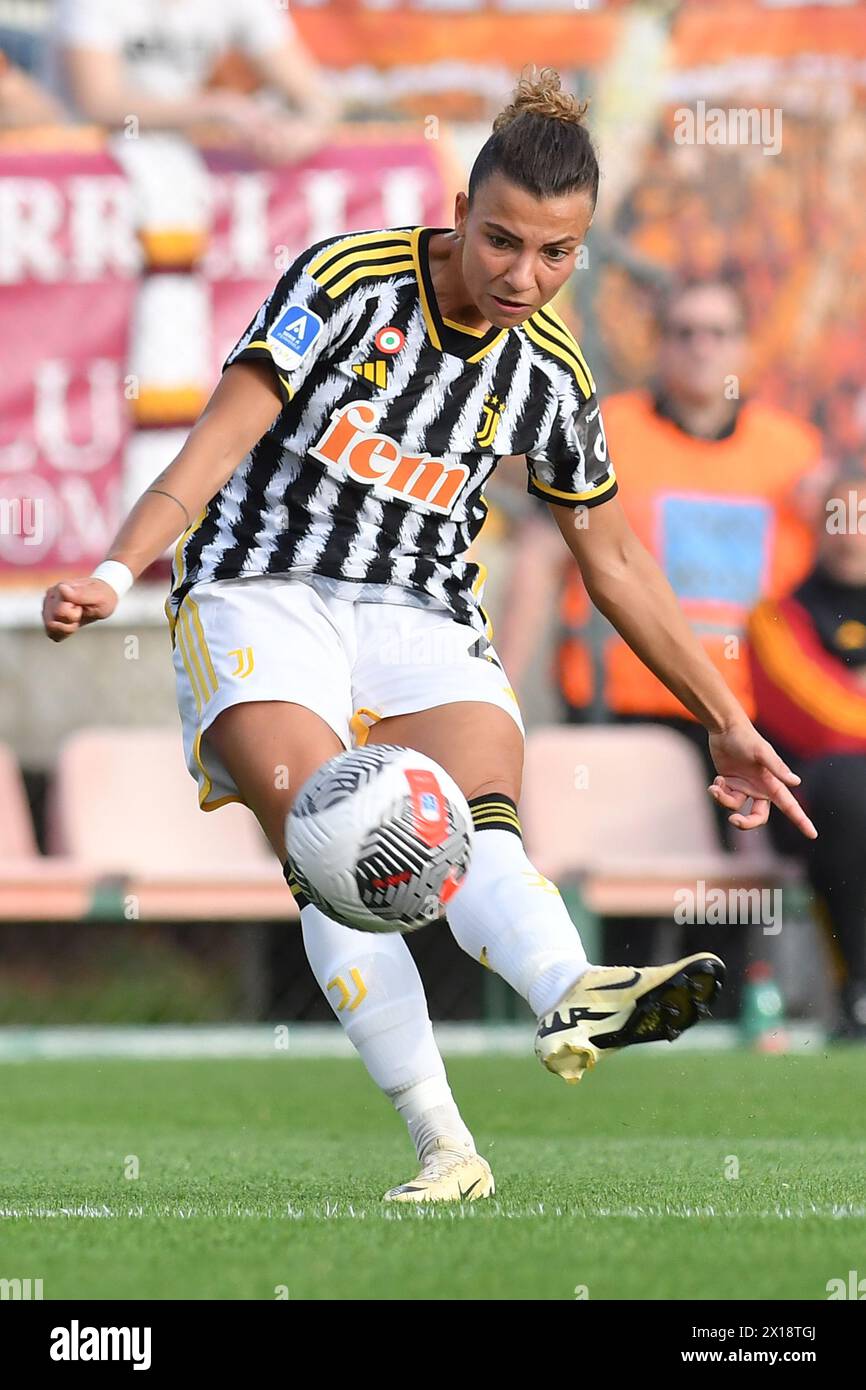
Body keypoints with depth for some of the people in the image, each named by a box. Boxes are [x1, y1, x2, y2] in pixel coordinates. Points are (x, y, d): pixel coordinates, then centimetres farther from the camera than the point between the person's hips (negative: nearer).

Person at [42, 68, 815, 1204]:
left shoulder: (548, 372, 7)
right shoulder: (348, 281, -6)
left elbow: (616, 565, 17)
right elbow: (220, 439, -10)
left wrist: (726, 722, 17)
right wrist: (116, 570, -25)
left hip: (424, 621, 3)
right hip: (263, 592, -3)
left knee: (482, 819, -28)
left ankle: (576, 998, -58)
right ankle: (442, 1147, -37)